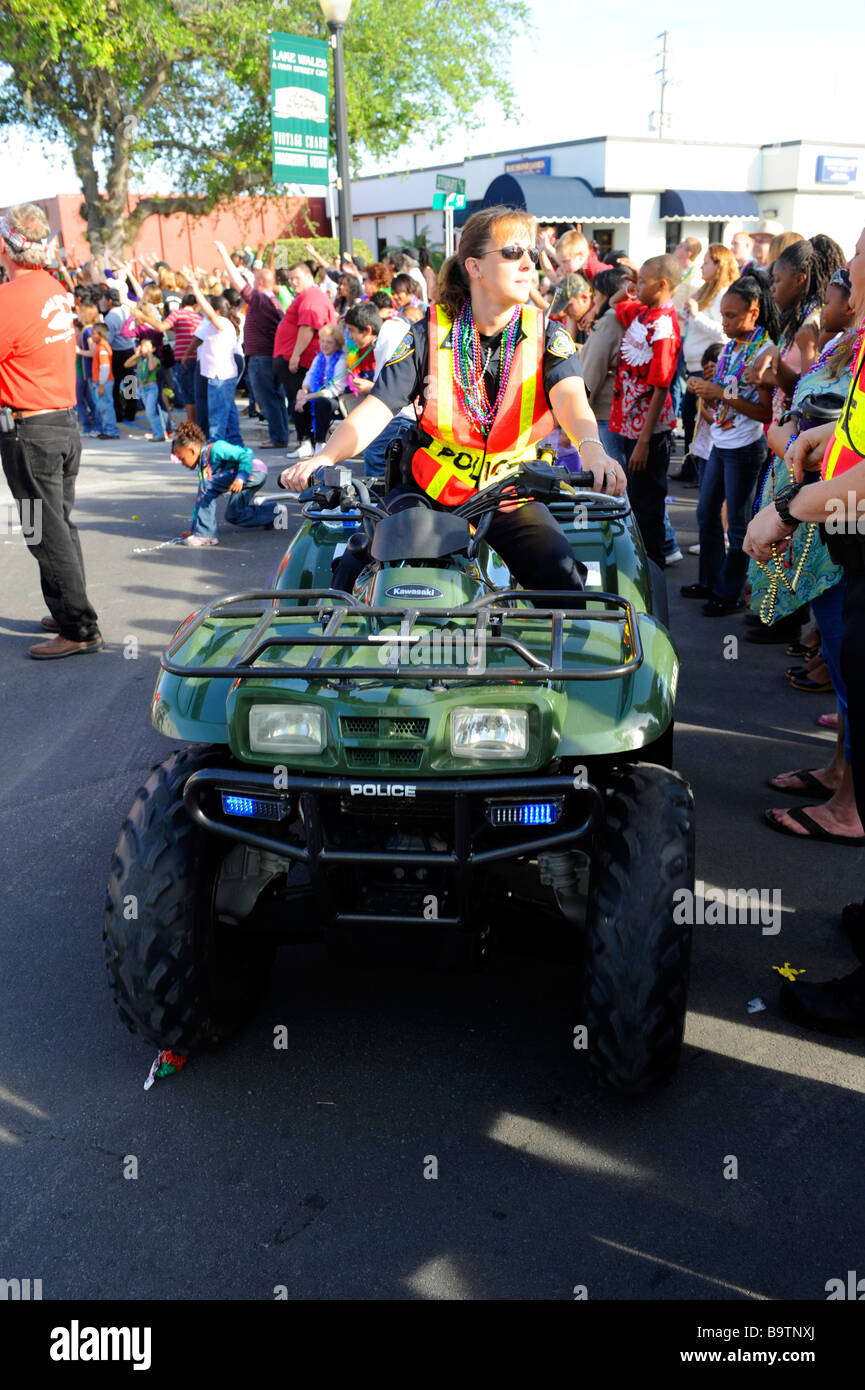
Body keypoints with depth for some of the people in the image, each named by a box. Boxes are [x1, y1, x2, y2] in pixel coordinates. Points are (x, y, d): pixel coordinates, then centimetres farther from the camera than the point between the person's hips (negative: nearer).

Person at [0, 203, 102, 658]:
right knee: (62, 525, 17)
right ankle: (70, 612, 27)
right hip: (67, 423, 8)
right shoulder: (57, 291, 8)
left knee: (46, 533, -2)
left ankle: (79, 630, 2)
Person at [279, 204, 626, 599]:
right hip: (430, 489, 0)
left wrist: (592, 448, -42)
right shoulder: (429, 332, -1)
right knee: (354, 570, -16)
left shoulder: (546, 335, 0)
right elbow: (376, 407, -8)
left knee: (562, 579, -23)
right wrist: (326, 457, -27)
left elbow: (570, 396, -18)